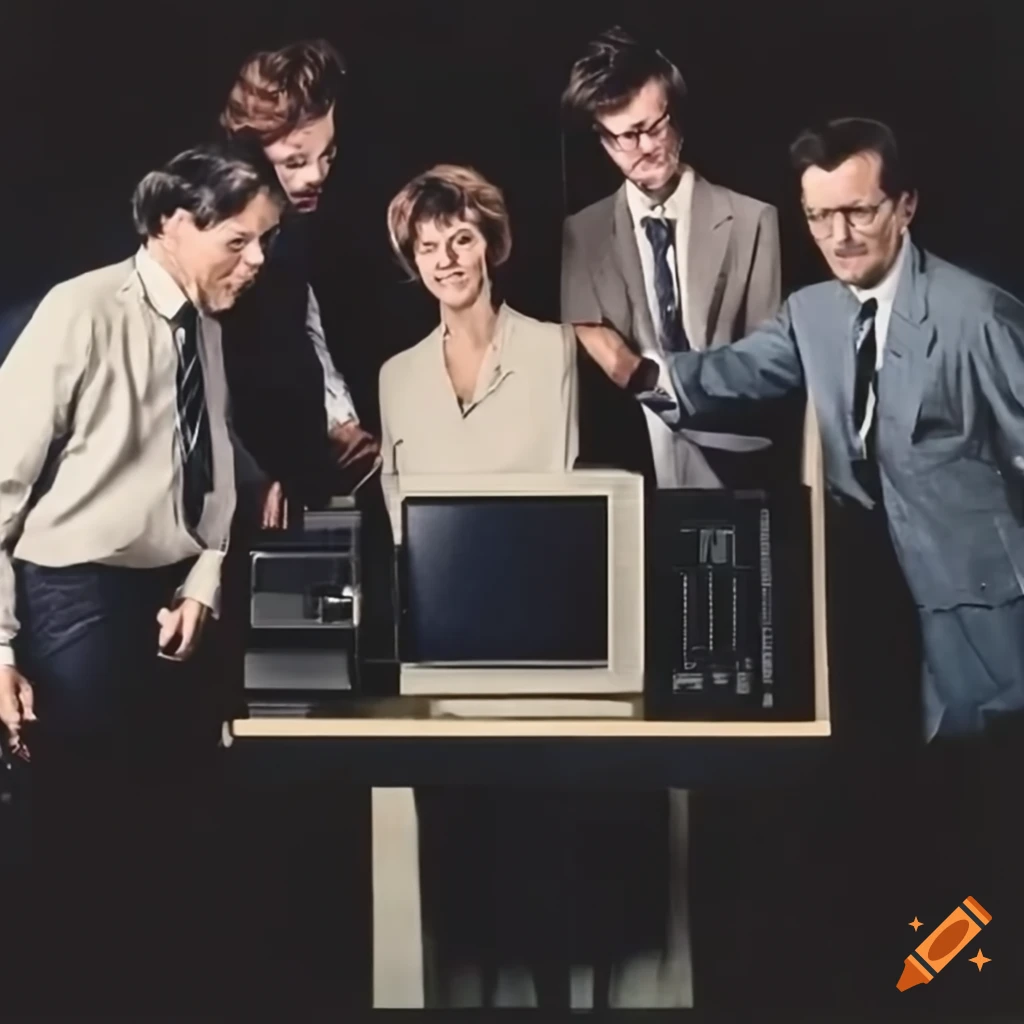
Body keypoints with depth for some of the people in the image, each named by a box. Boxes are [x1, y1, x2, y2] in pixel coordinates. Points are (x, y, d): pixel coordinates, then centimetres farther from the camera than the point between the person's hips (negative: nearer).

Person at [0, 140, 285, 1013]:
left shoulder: (206, 329, 7)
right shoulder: (83, 312, -15)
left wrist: (202, 586, -4)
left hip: (169, 607, 7)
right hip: (80, 605, -7)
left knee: (178, 843, 16)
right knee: (84, 853, 5)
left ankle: (170, 991, 35)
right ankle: (74, 992, 27)